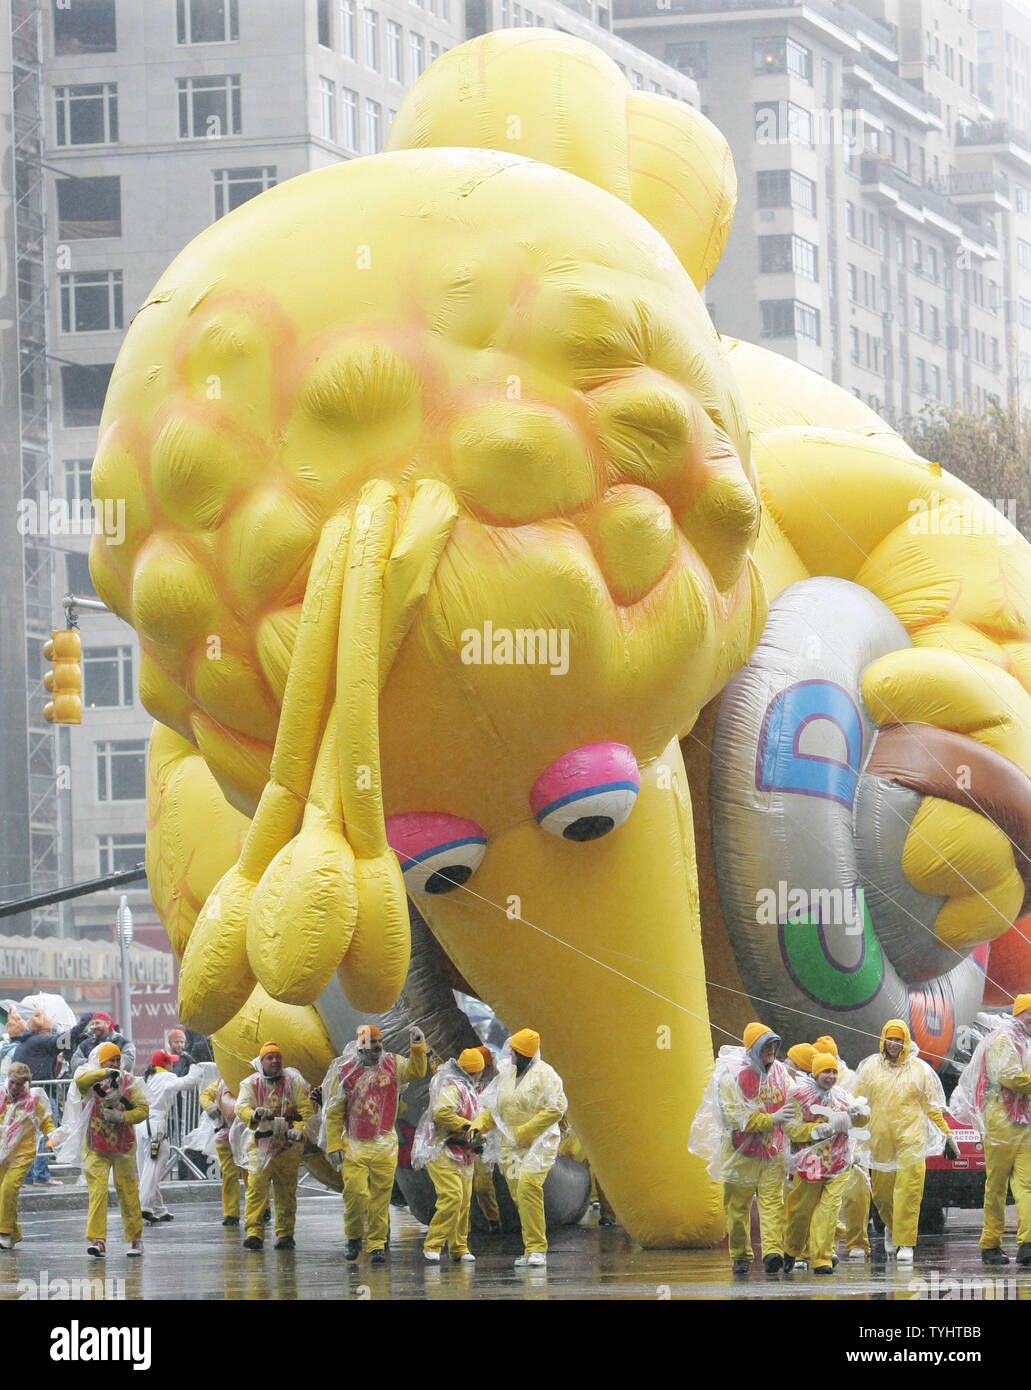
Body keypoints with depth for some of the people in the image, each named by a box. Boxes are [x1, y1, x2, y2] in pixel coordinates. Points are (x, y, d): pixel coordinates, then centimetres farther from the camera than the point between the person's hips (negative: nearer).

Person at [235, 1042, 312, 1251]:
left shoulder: (294, 1081, 3)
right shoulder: (251, 1084, 4)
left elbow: (306, 1109, -1)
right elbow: (241, 1106, -10)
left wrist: (299, 1130, -20)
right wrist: (254, 1115, -33)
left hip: (288, 1146, 0)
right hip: (261, 1145, 0)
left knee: (286, 1191, 5)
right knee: (256, 1188, -12)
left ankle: (285, 1233, 13)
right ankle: (253, 1232, -12)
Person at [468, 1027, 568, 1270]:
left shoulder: (544, 1074, -6)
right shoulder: (506, 1075, 15)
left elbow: (556, 1108, -13)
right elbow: (493, 1108, 22)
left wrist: (525, 1131, -16)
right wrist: (479, 1125, 2)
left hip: (537, 1143, -7)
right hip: (511, 1147, 7)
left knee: (528, 1188, -22)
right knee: (519, 1196, 1)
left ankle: (536, 1249, -21)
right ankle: (531, 1251, 7)